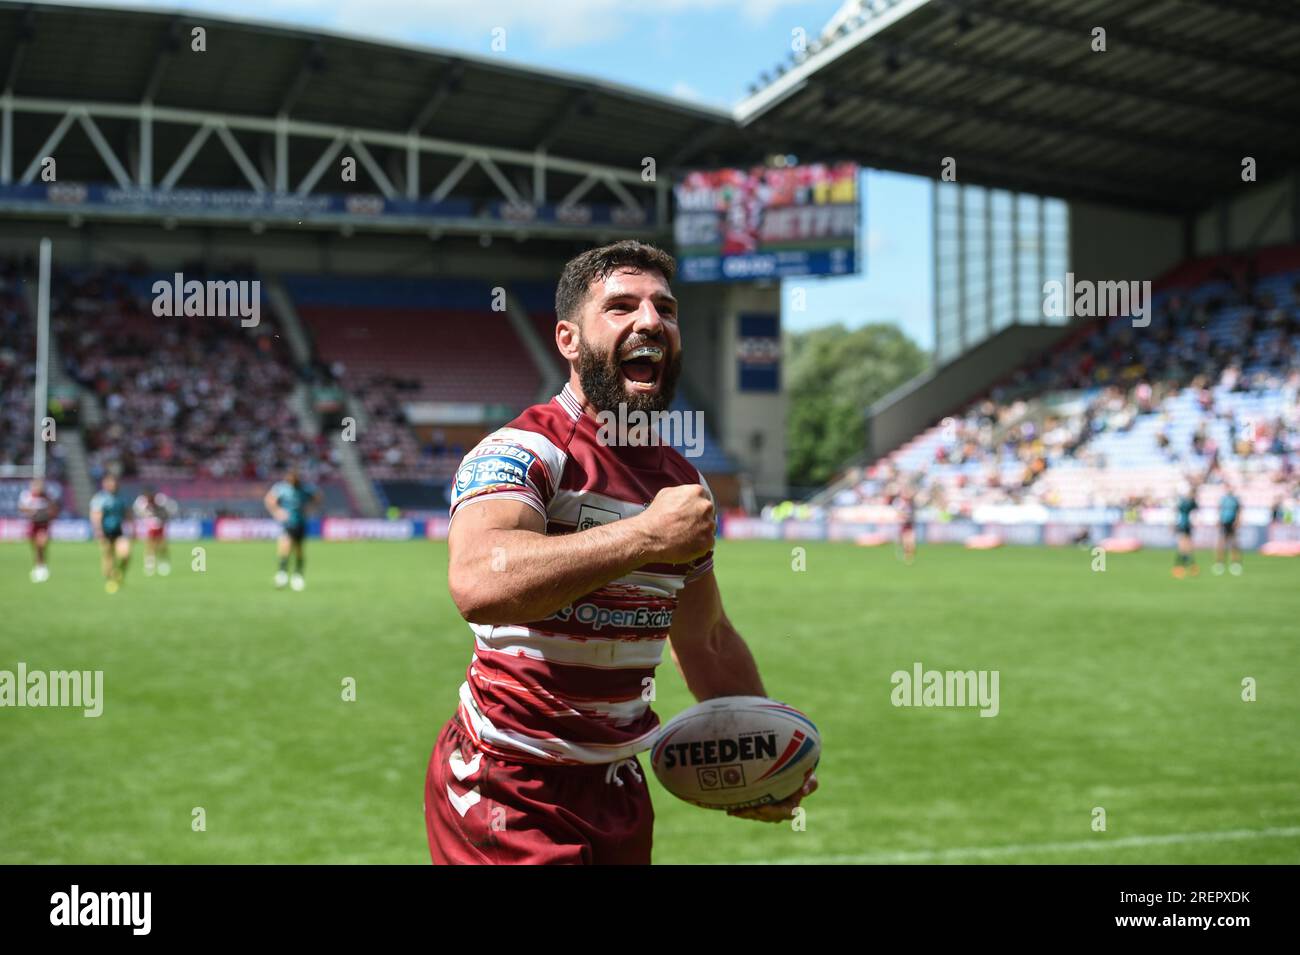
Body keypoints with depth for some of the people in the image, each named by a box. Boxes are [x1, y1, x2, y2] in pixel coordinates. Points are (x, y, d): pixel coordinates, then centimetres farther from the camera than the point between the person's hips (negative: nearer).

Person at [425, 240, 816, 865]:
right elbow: (477, 583, -37)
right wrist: (647, 536, -31)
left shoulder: (682, 482, 9)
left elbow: (707, 639, 21)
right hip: (508, 793, -8)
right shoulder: (524, 451, -16)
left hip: (620, 790, 8)